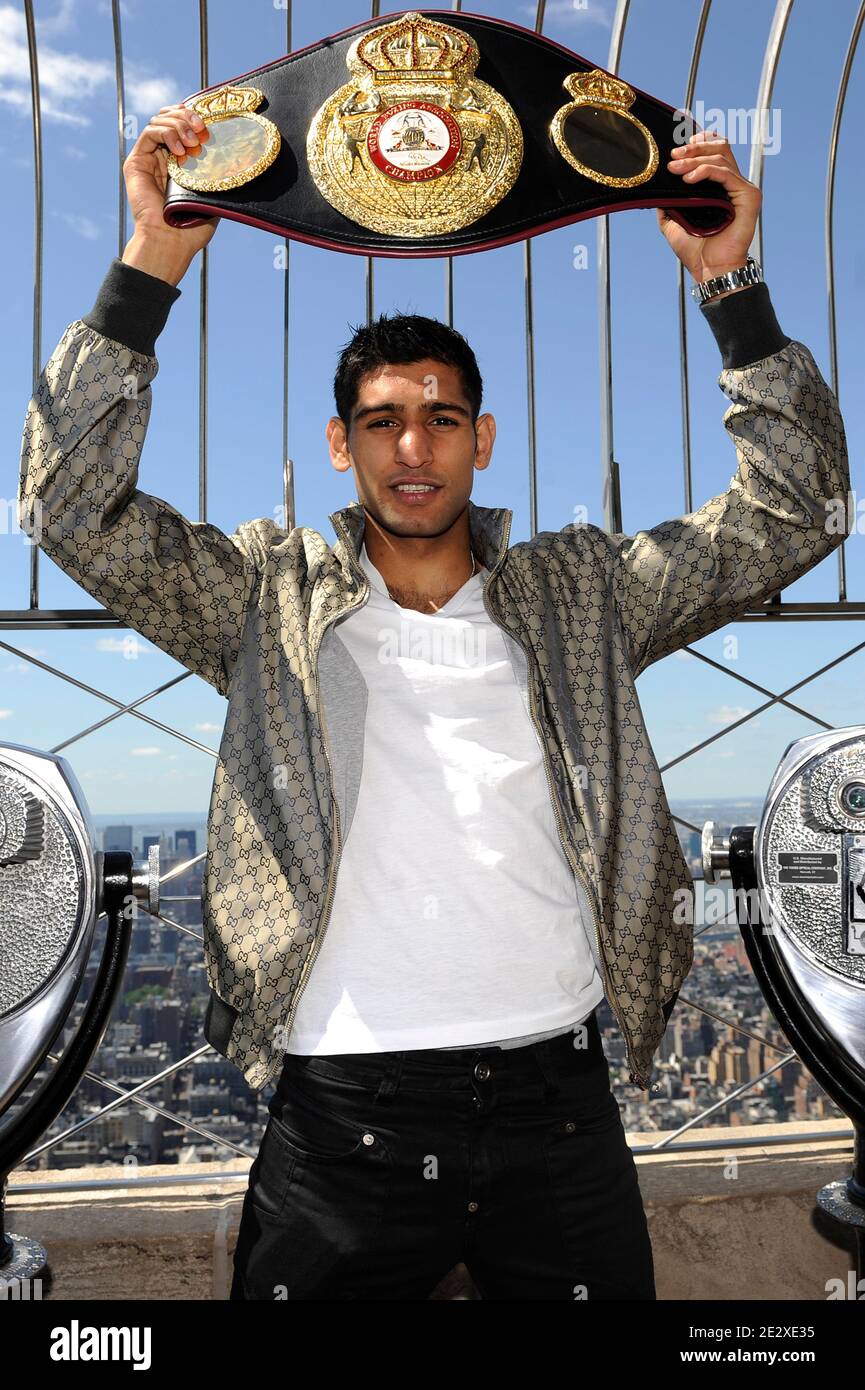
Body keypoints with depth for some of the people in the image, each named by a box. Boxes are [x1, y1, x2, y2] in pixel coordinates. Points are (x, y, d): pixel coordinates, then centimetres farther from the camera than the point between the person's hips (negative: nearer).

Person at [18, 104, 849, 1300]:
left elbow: (792, 513, 5)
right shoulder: (271, 596, 4)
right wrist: (151, 266, -9)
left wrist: (731, 285, -2)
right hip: (341, 1121, -1)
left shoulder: (580, 592, 7)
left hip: (557, 1104, 2)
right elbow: (73, 507, -4)